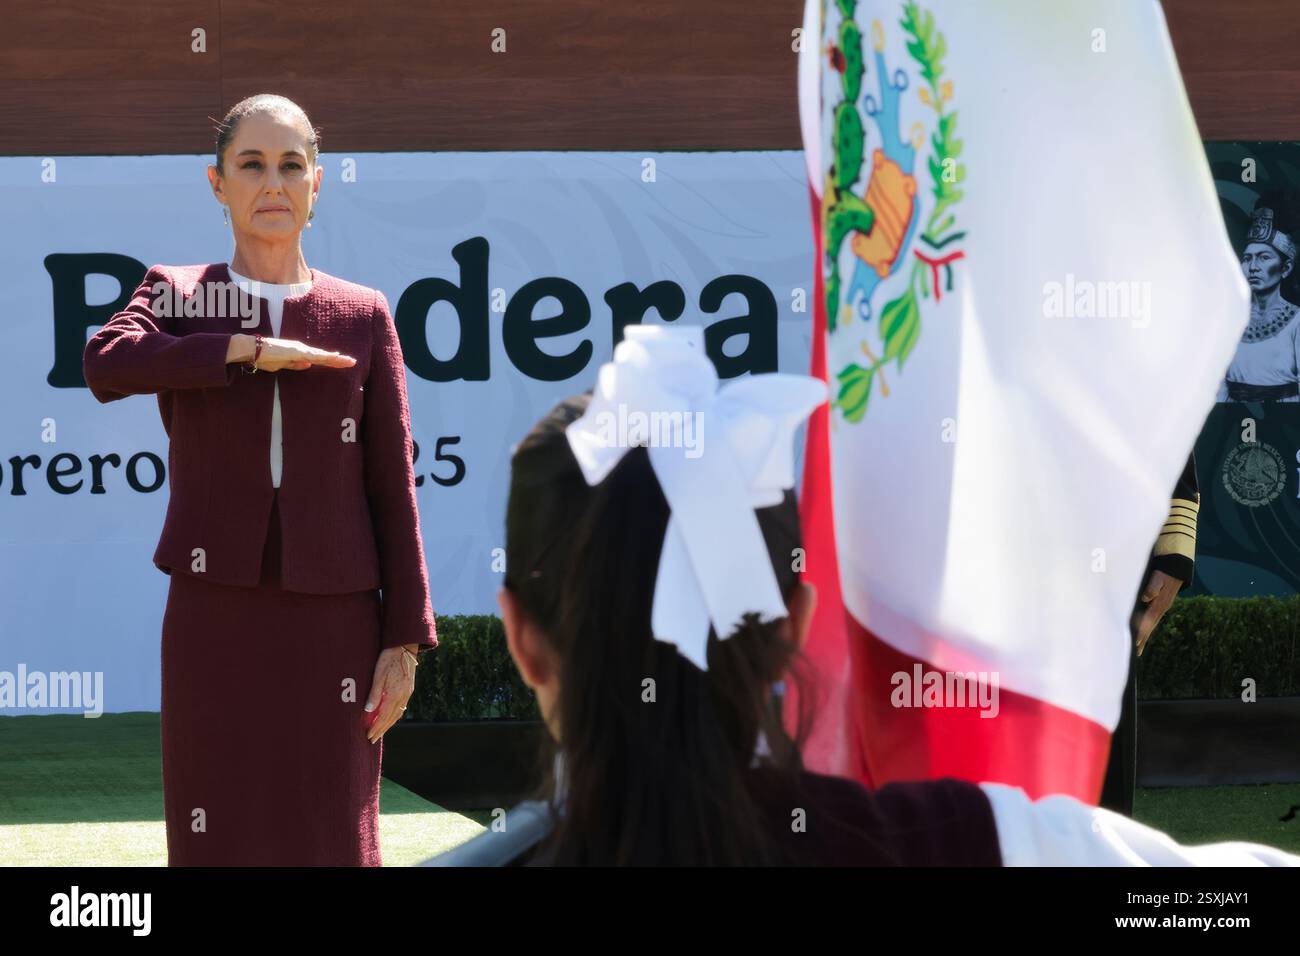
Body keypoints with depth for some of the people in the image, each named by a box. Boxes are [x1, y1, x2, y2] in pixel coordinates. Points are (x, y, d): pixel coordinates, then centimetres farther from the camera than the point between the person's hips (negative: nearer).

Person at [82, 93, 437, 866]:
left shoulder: (363, 317, 7)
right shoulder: (176, 296, 6)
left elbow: (393, 489, 4)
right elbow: (106, 363, -17)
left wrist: (405, 639, -2)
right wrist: (250, 349, -18)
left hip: (332, 616, 0)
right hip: (215, 610, 0)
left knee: (333, 841, 1)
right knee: (218, 839, 0)